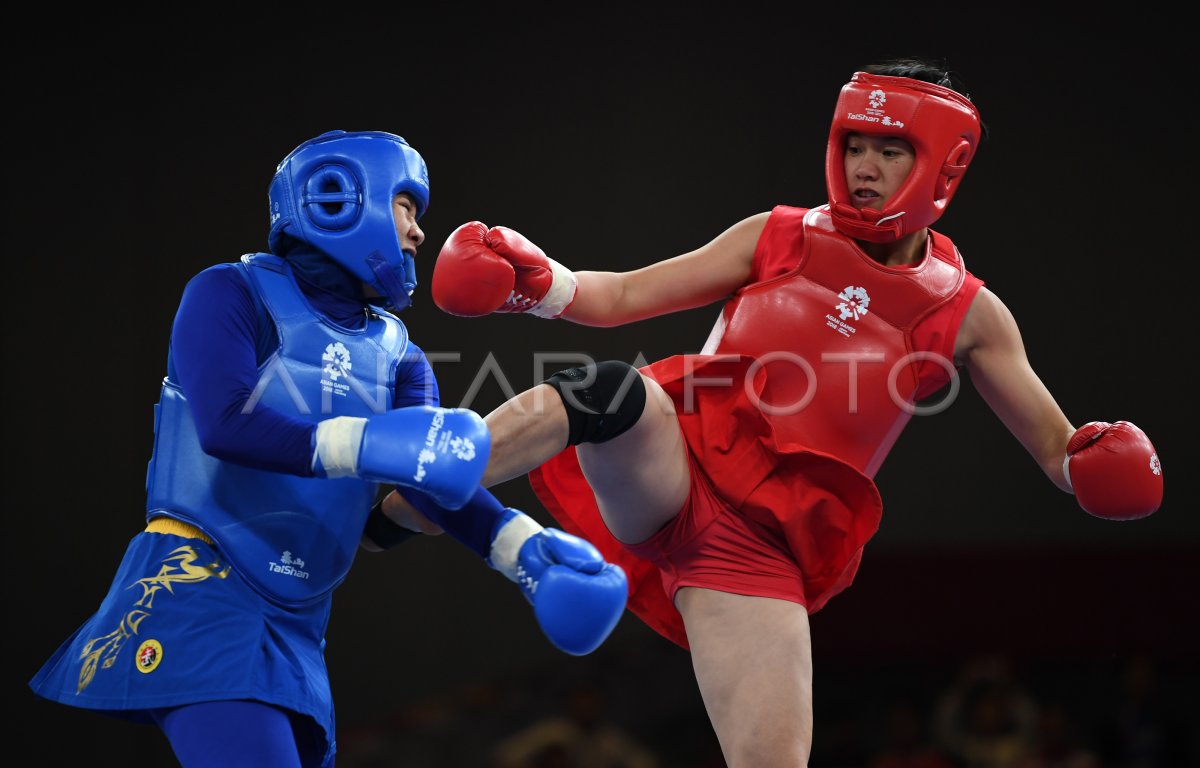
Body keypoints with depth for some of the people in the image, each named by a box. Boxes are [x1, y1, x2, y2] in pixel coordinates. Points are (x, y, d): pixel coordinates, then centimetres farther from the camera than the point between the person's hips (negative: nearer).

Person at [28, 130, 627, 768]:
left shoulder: (395, 352, 13)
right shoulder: (233, 296, -5)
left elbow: (437, 470, -1)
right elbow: (225, 424, -21)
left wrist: (521, 548, -20)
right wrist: (372, 445, -32)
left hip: (296, 621, 8)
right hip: (198, 584, -7)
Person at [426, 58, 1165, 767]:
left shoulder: (967, 314, 9)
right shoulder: (778, 239, 10)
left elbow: (1059, 448, 10)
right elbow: (623, 296, 9)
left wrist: (1098, 460, -14)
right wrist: (533, 283, -10)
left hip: (762, 545, 1)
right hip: (672, 476, -1)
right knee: (611, 389, -34)